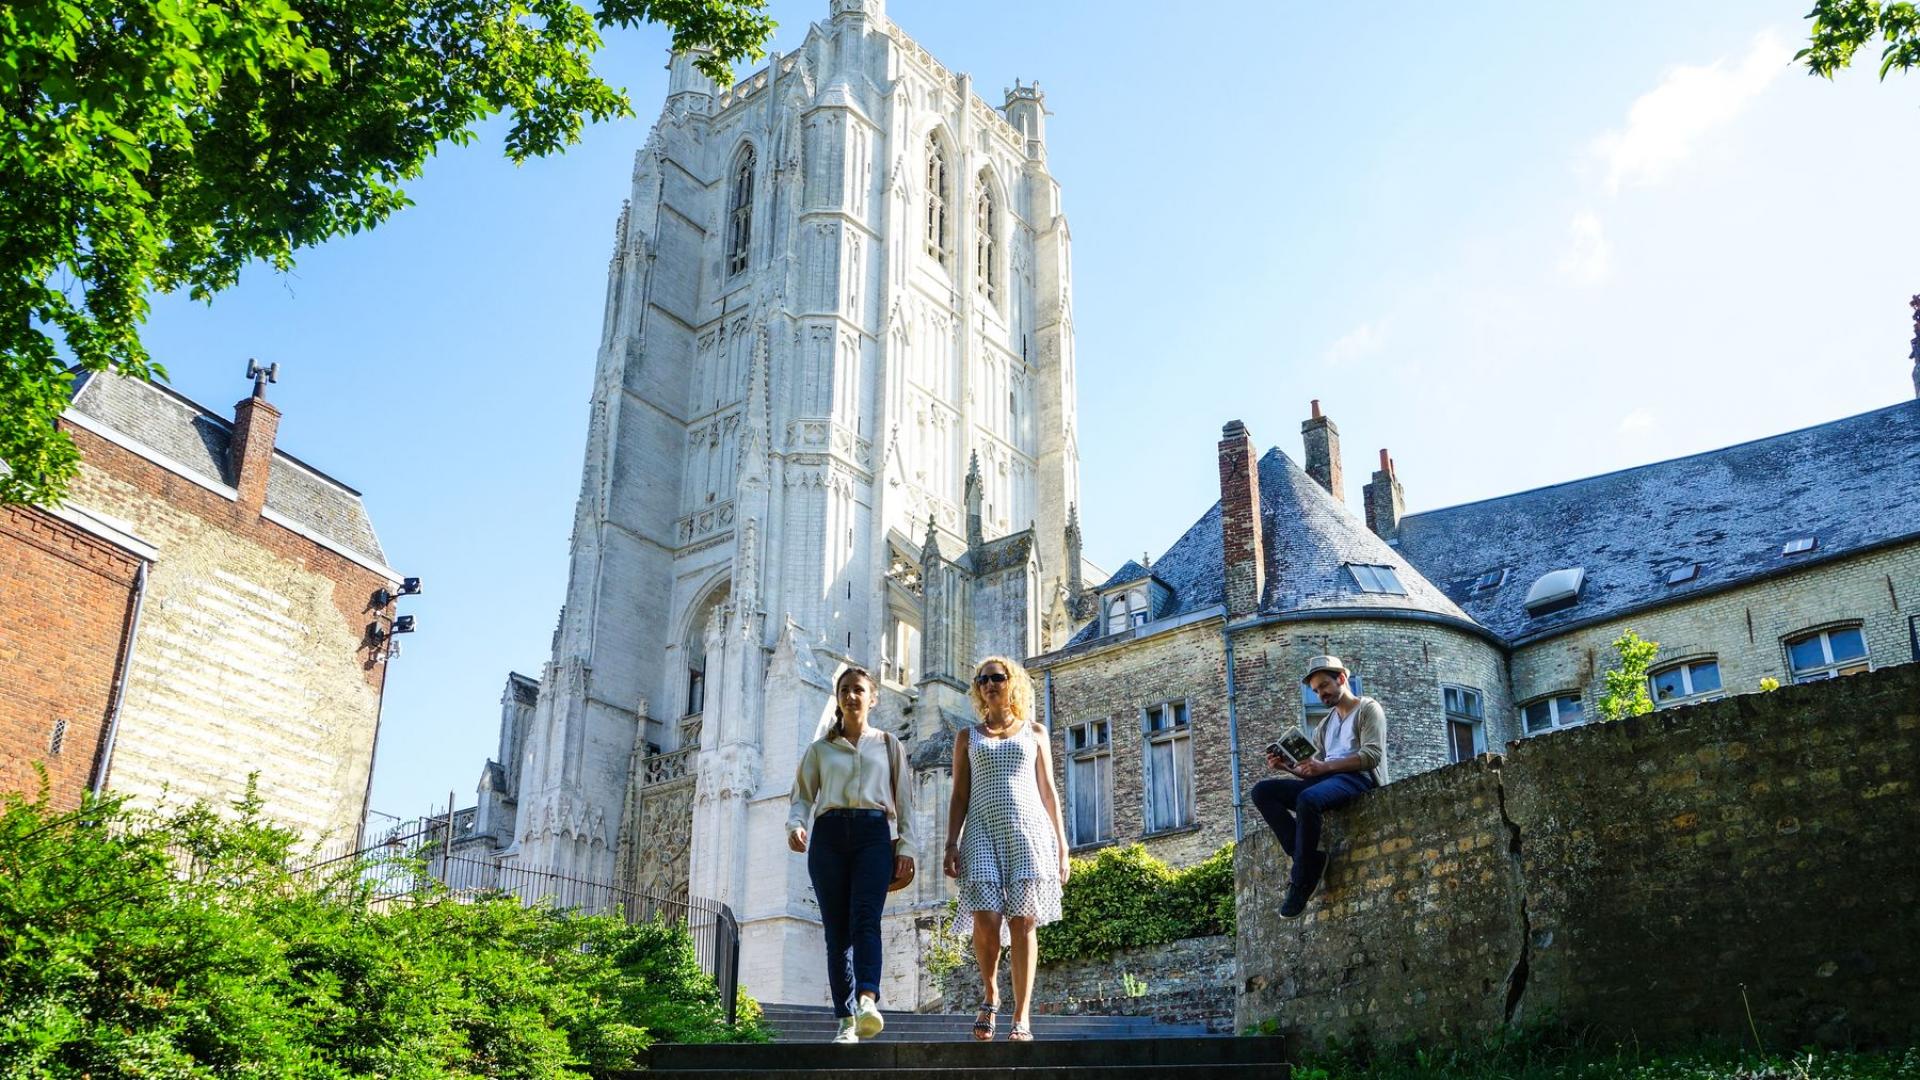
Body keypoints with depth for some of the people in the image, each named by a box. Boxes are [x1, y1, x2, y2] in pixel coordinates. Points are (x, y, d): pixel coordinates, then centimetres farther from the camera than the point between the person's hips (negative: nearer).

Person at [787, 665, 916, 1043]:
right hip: (829, 834, 2)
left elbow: (904, 800, 15)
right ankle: (846, 1021, -4)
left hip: (873, 833, -2)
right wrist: (795, 825, -7)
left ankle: (868, 1003, -39)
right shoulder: (820, 749, 19)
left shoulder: (888, 745, 18)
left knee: (865, 919, -21)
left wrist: (906, 846, 4)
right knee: (837, 930, -4)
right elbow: (802, 796, 14)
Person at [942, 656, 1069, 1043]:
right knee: (986, 919, -15)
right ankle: (990, 996, 9)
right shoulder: (968, 736, 17)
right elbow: (959, 795, 12)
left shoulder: (1034, 732, 16)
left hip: (1028, 829, 0)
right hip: (982, 830, 0)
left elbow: (1048, 791, 14)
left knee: (1023, 922, -9)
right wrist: (951, 843, 0)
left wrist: (1061, 844, 7)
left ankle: (1022, 1018, -6)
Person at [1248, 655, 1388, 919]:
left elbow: (1372, 755, -10)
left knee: (1308, 799, -38)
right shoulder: (1325, 725, 29)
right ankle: (1308, 858, -22)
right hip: (1327, 780, 8)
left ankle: (1301, 884, -29)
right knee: (1263, 791, -13)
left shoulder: (1368, 708, 8)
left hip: (1359, 778, -8)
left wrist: (1325, 766, -19)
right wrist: (1287, 766, 1)